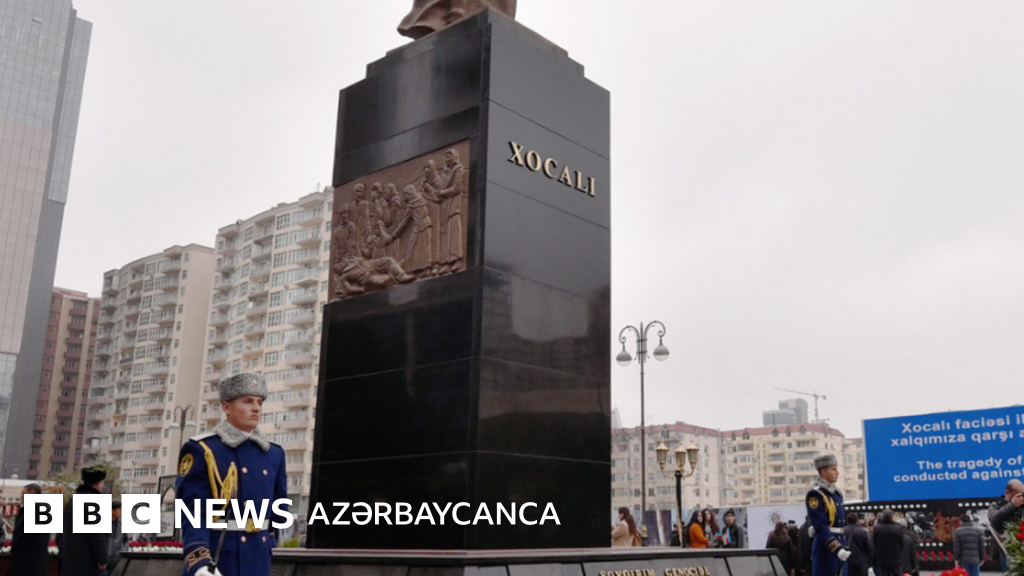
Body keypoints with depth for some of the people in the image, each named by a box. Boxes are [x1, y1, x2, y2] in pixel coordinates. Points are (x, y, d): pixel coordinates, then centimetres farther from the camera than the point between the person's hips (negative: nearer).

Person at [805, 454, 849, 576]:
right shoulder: (815, 494, -13)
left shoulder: (836, 493, 15)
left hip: (840, 544, 9)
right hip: (825, 547, -9)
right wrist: (836, 547, -26)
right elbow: (820, 527, -19)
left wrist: (843, 546, 17)